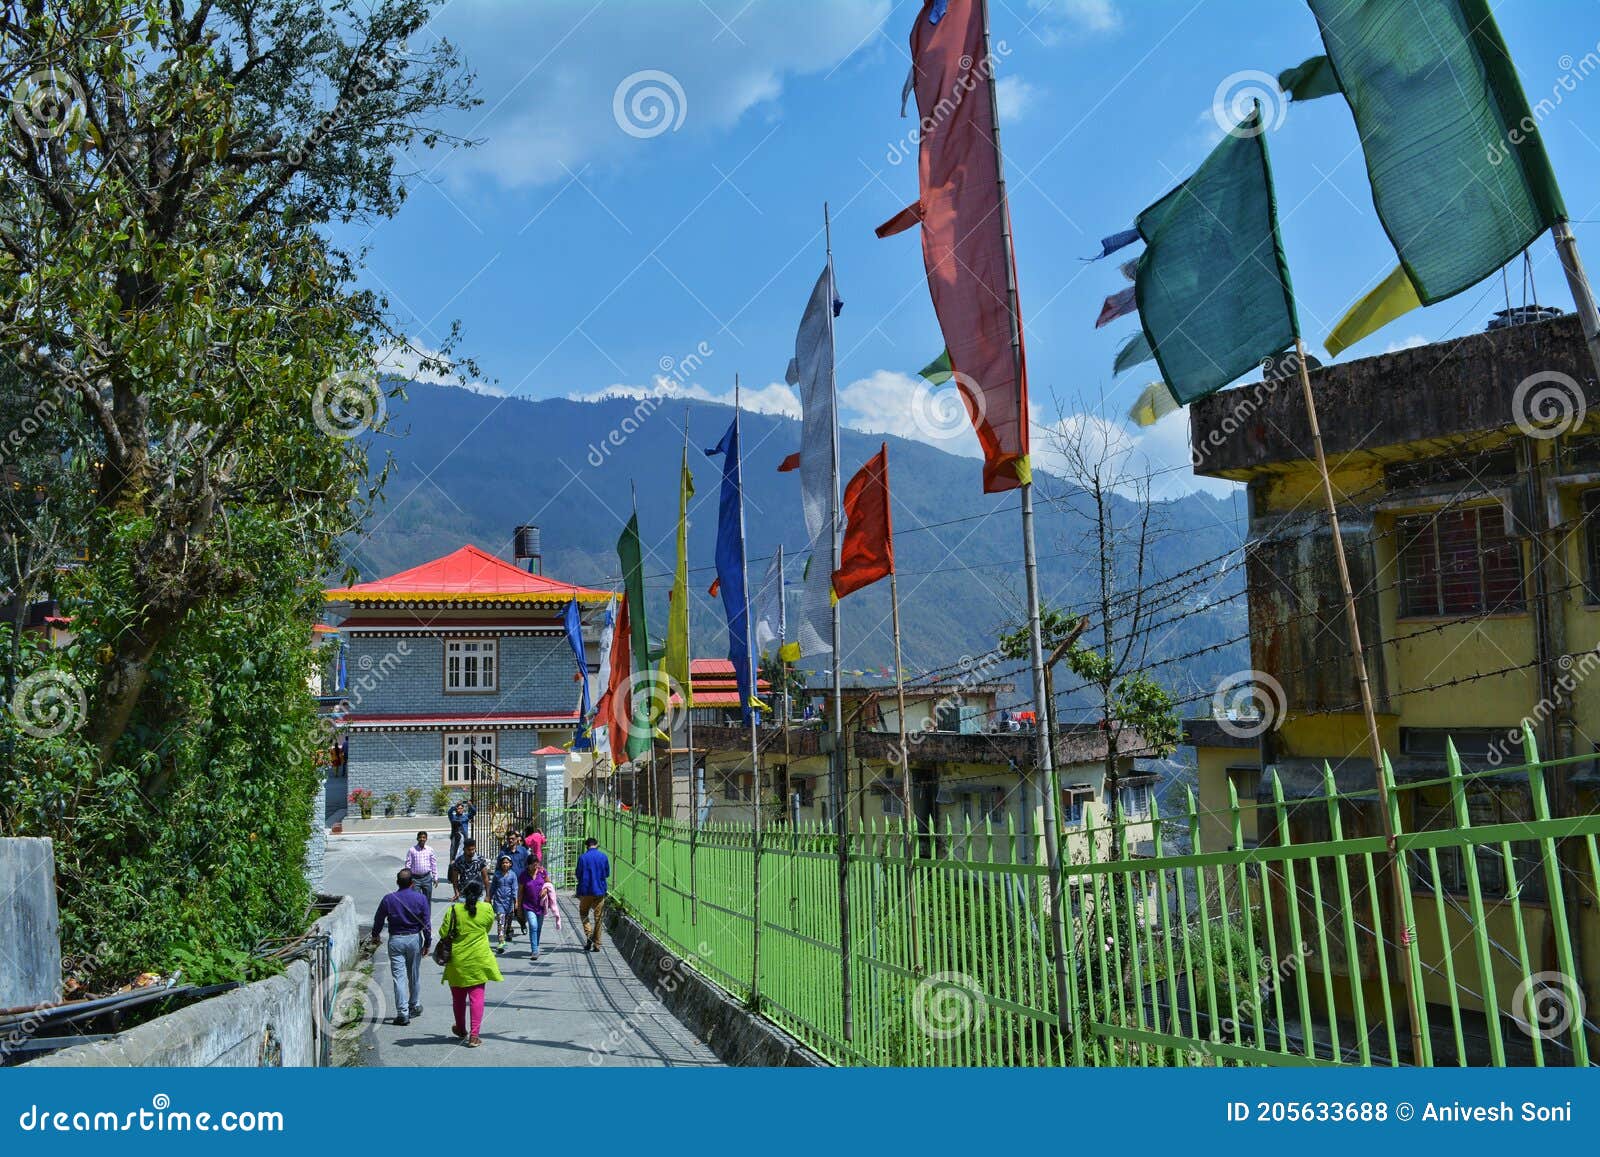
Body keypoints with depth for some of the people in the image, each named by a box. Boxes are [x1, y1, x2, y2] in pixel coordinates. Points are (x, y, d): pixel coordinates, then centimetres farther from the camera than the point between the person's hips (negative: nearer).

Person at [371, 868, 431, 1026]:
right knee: (414, 976, 16)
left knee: (399, 977, -1)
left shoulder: (388, 899, -5)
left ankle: (403, 1013, -6)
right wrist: (427, 943, 5)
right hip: (415, 939, 1)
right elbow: (427, 923, -4)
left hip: (396, 940, -1)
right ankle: (415, 1006, 31)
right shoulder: (420, 898, -6)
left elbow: (378, 921, 6)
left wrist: (375, 936, 24)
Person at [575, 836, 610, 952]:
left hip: (586, 891, -2)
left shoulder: (582, 857, -6)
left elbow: (578, 874, -3)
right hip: (600, 891, 2)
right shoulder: (604, 857, 0)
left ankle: (589, 934, -9)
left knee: (583, 913, 16)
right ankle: (596, 945, 9)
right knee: (598, 918, 8)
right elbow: (607, 874, 7)